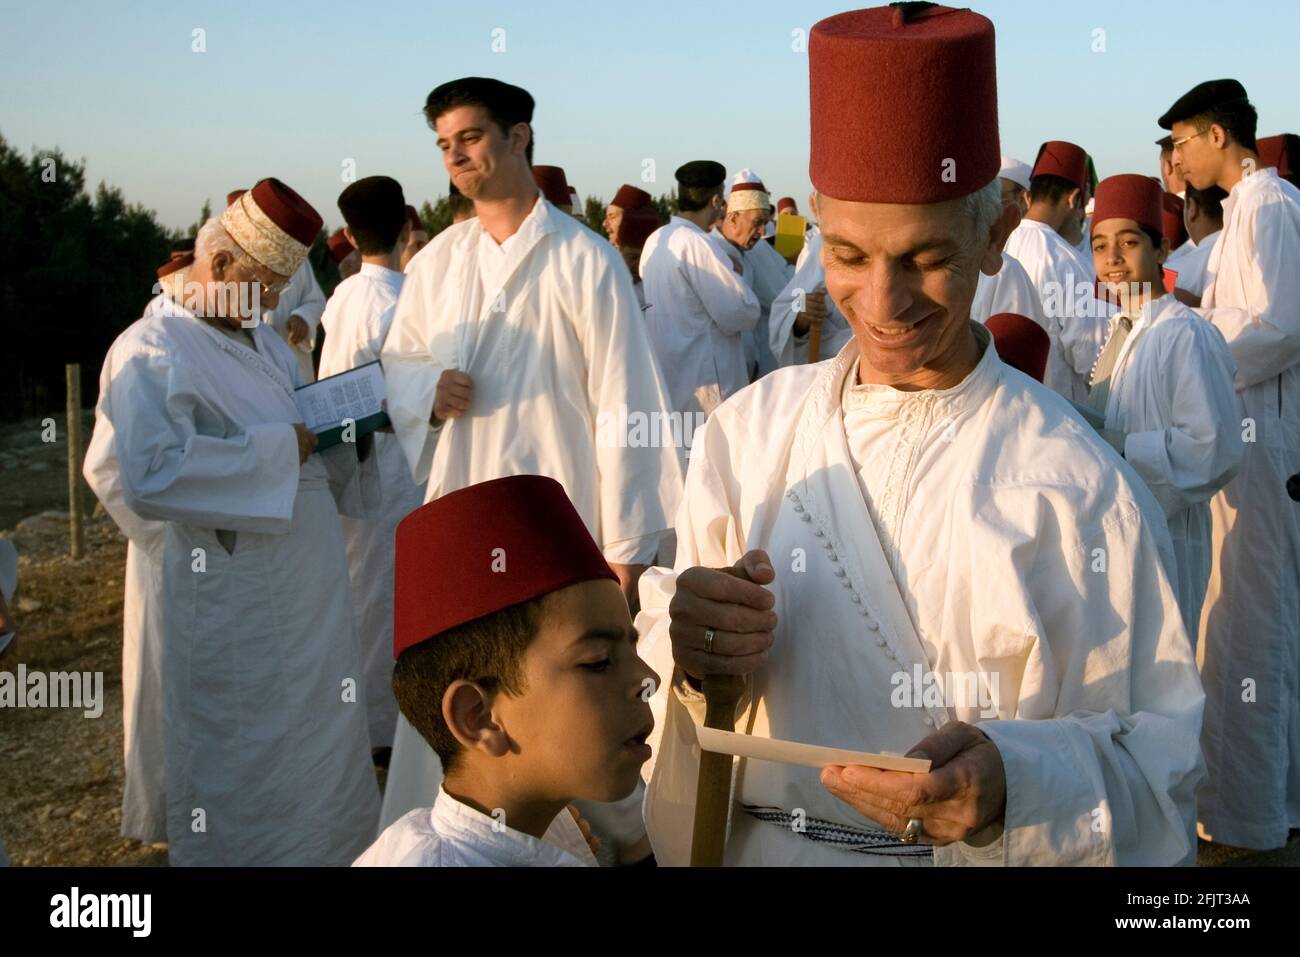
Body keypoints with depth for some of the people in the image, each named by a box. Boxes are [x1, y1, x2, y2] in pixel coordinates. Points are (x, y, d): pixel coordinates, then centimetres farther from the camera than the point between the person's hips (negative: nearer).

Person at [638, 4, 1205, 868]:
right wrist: (687, 648, -17)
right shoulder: (752, 430, -4)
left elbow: (1164, 761, -10)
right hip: (746, 847, 3)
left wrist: (1019, 781, -27)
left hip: (982, 853, -2)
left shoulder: (1079, 486, -14)